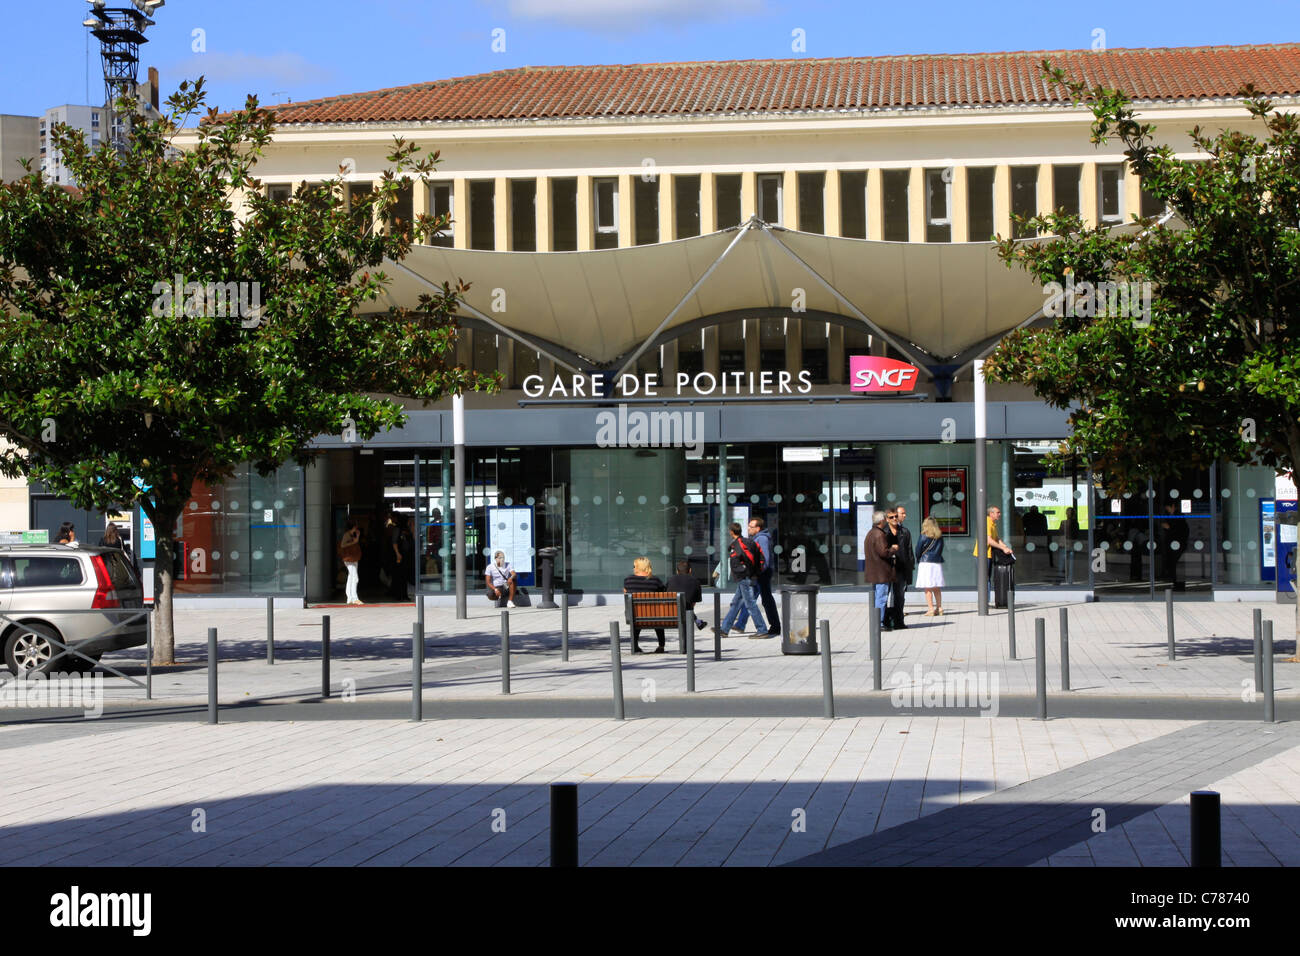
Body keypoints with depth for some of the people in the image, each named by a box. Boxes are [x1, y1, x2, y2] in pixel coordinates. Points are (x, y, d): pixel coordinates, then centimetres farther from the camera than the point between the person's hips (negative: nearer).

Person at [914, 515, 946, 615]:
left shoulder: (923, 537, -6)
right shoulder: (940, 537, 7)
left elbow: (918, 551, -2)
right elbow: (940, 550, 12)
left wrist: (918, 560, 13)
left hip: (926, 563, -5)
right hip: (938, 563, 5)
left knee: (927, 588, -4)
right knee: (937, 588, 12)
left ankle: (931, 609, -9)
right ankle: (939, 608, 13)